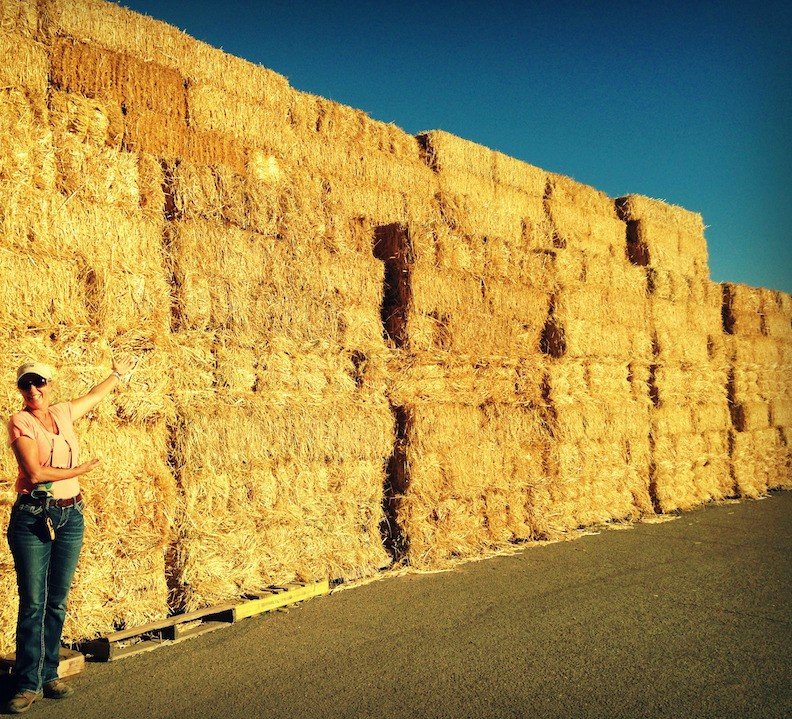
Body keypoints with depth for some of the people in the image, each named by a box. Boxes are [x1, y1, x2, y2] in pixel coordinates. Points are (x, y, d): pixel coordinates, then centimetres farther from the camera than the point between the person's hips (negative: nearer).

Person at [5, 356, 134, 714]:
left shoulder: (63, 413, 9)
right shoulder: (20, 422, -7)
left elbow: (94, 395, 30)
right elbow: (35, 472, -16)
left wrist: (117, 374, 43)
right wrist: (81, 469, -6)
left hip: (70, 516, 5)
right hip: (31, 517, -5)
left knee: (57, 601, 9)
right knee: (32, 602, -3)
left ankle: (49, 675, 19)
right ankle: (28, 684, 6)